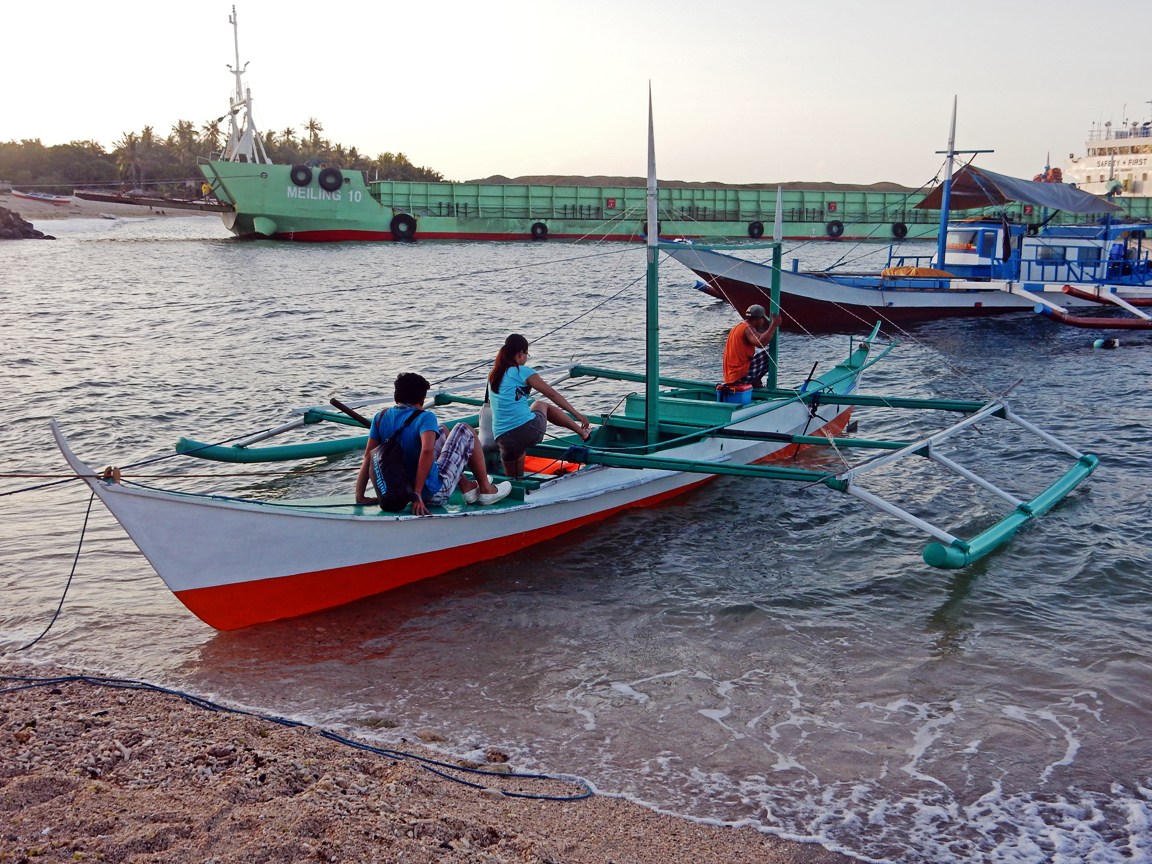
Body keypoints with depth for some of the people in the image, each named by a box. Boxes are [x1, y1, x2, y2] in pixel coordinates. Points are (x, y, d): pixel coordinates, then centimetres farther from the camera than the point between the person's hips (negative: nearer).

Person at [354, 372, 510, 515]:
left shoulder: (381, 417, -1)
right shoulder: (424, 418, -17)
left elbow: (369, 456, -4)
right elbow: (427, 451, -33)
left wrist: (360, 496, -3)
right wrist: (417, 494, -31)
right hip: (434, 493, -6)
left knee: (442, 431, 25)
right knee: (465, 431, 11)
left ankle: (467, 487, 32)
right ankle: (485, 489, 18)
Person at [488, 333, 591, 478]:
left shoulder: (493, 375, 15)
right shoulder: (523, 371, -2)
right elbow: (553, 395, 1)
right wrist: (578, 415, 7)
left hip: (502, 438, 3)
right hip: (529, 430, -3)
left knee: (514, 480, 20)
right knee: (540, 405, 28)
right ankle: (582, 431, 28)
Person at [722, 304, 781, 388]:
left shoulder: (738, 327, 17)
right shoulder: (748, 329, -14)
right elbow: (761, 343, -33)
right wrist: (773, 325, -27)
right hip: (741, 375, -10)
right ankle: (756, 383, 0)